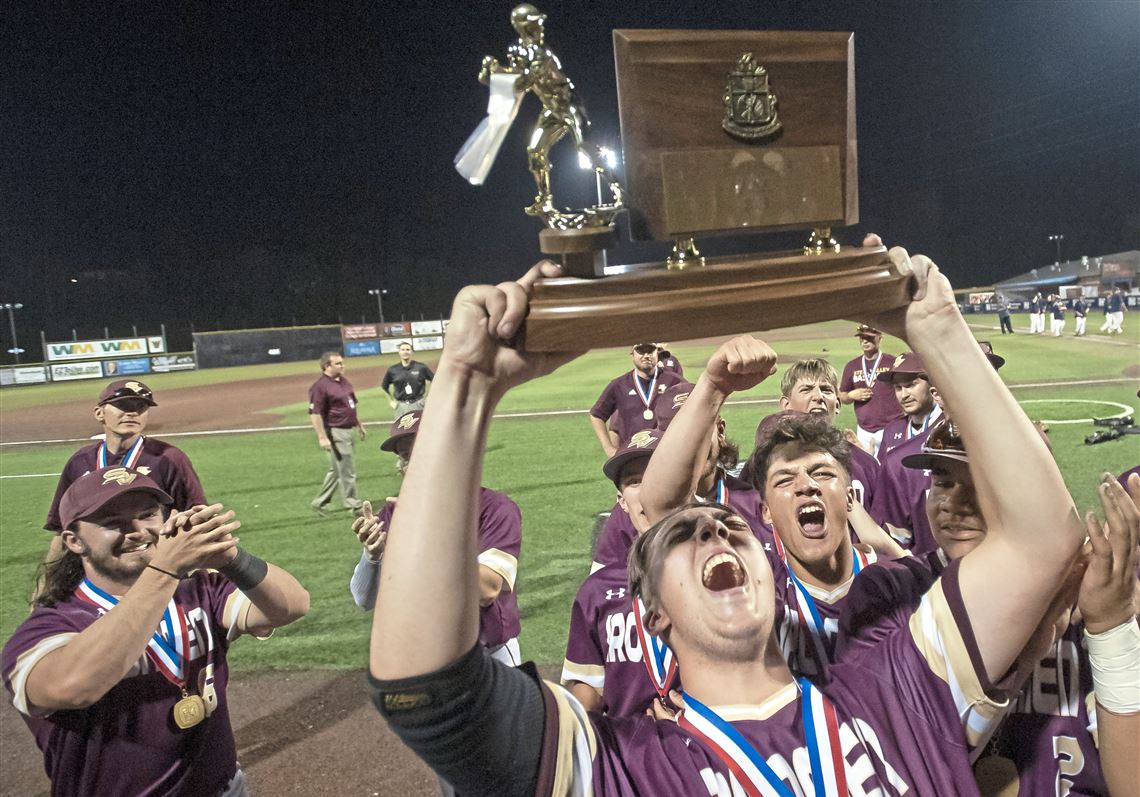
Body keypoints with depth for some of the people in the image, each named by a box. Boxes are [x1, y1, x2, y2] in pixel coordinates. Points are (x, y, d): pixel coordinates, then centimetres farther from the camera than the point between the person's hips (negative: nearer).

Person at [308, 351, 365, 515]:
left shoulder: (344, 380, 12)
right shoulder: (320, 386, -16)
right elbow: (314, 413, -19)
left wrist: (359, 424, 23)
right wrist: (322, 437, -23)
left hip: (349, 430, 9)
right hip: (336, 433, -9)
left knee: (336, 469, 16)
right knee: (346, 470, -1)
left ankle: (319, 503, 26)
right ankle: (352, 505, 12)